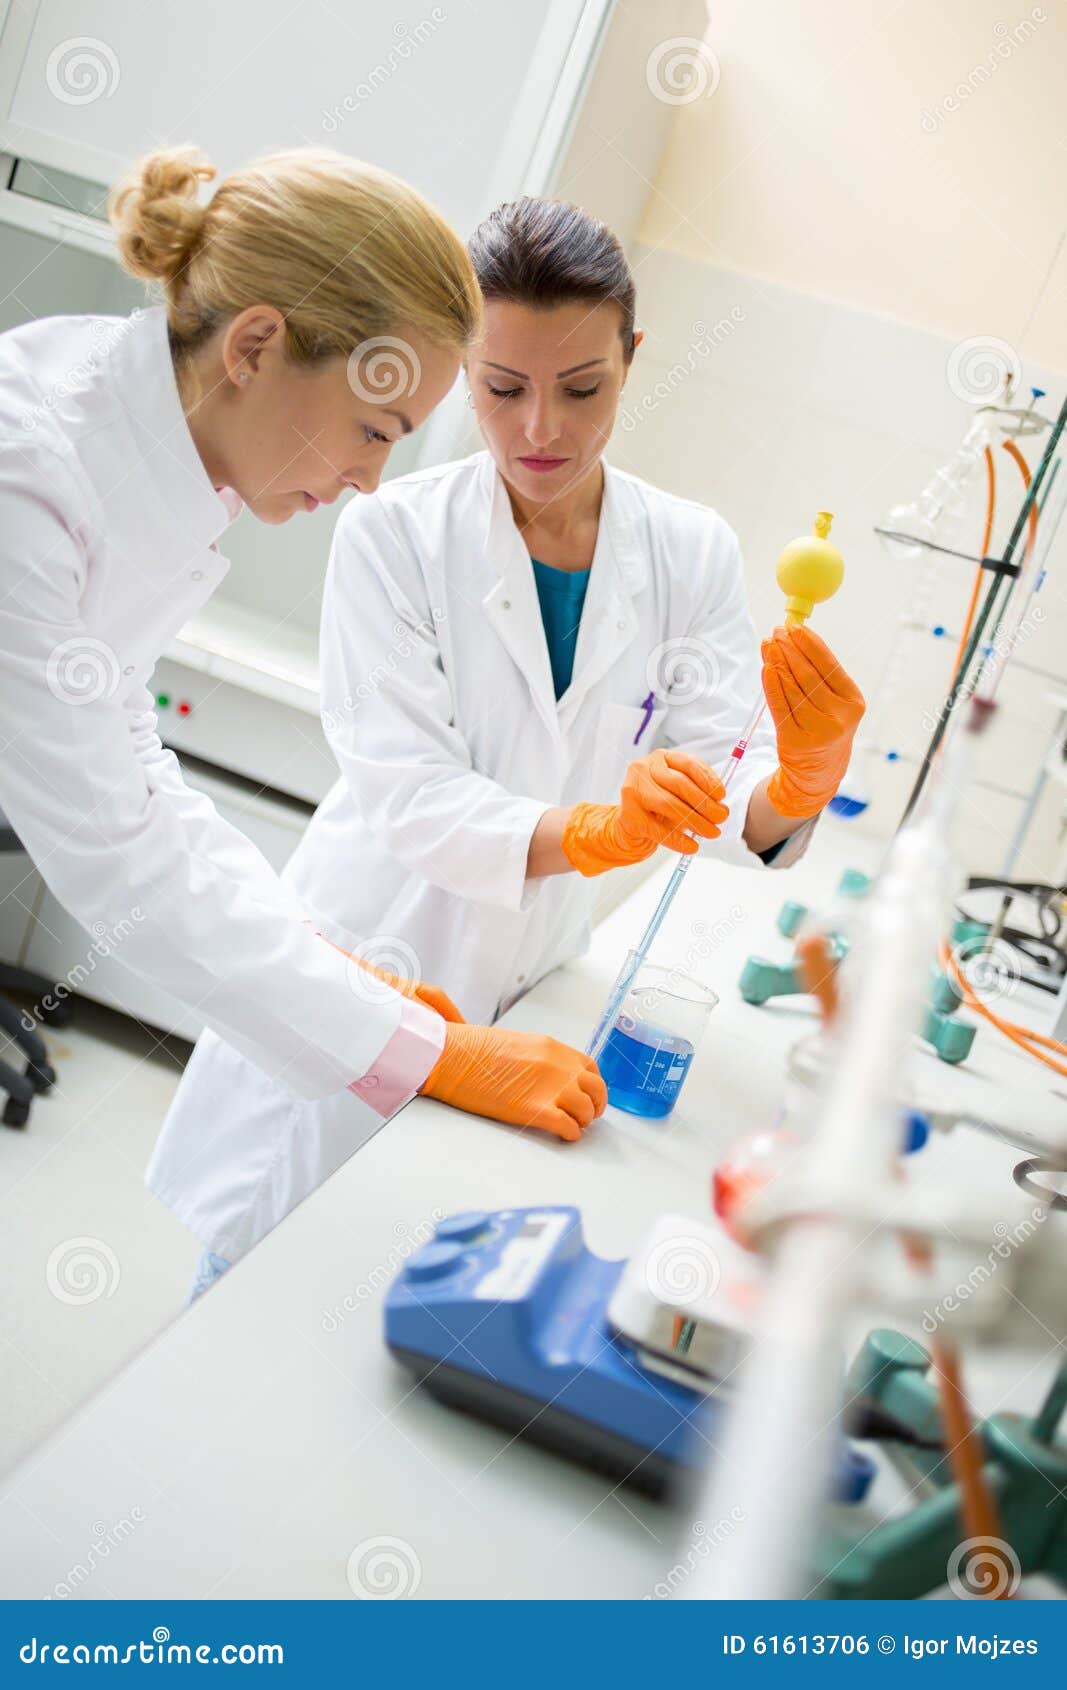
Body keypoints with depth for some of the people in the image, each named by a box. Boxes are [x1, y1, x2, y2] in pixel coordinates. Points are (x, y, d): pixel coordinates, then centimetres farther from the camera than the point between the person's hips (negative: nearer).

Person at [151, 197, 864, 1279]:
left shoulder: (692, 552, -3)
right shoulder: (394, 532, -12)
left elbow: (713, 783, -8)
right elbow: (402, 789, -20)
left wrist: (799, 785, -32)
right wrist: (587, 832, -38)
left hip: (526, 978, 3)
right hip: (373, 957, -2)